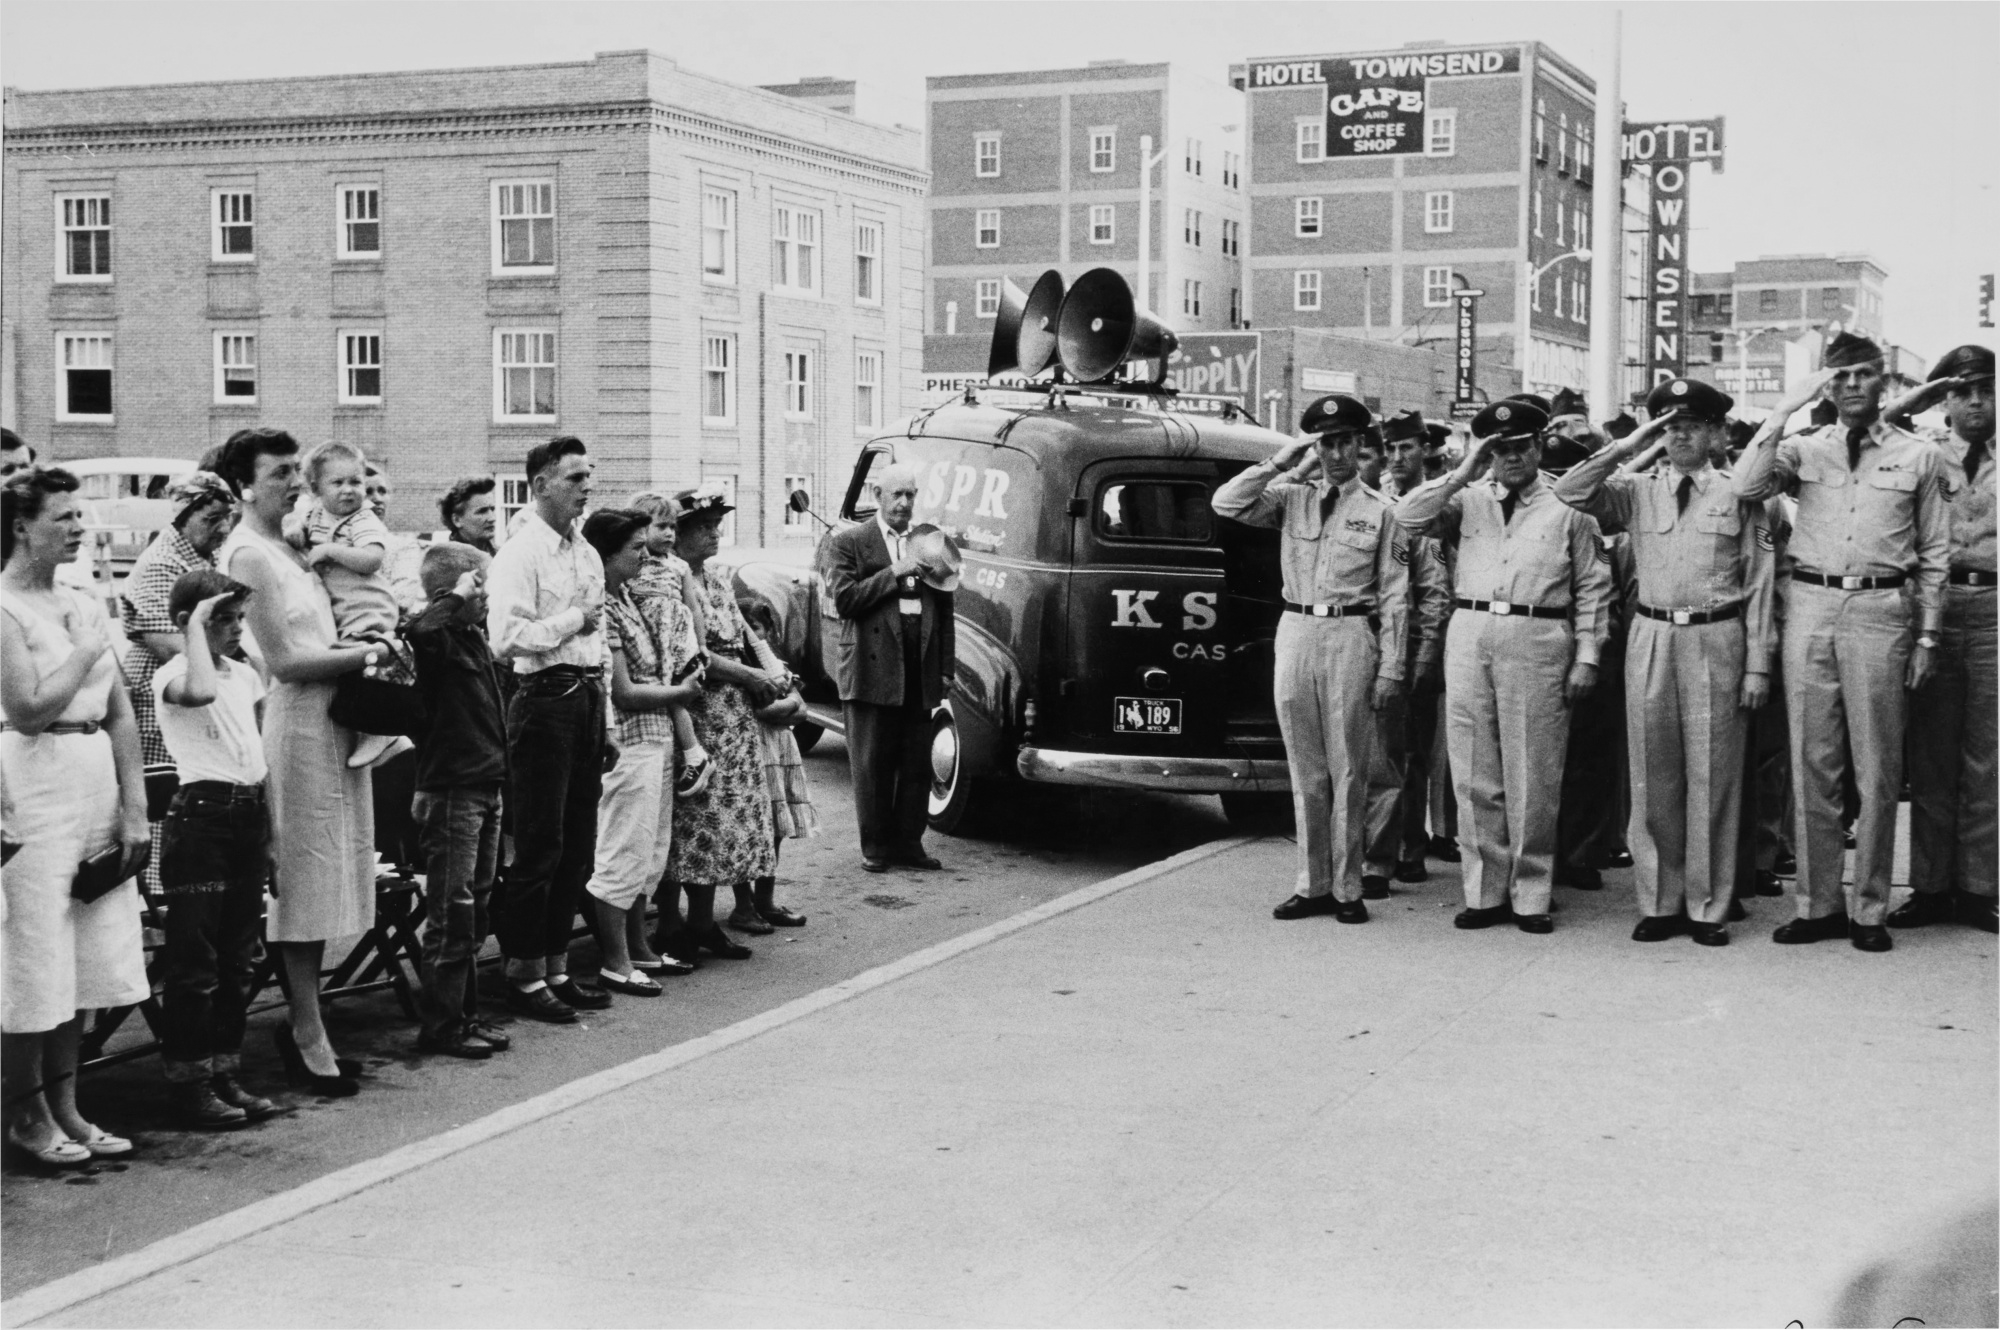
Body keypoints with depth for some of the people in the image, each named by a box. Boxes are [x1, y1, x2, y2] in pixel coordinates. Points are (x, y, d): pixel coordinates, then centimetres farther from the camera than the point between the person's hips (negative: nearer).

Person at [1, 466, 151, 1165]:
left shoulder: (83, 605, 13)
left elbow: (120, 714, 12)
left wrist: (134, 808, 5)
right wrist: (86, 653, -8)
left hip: (98, 782, 7)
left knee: (87, 957, 10)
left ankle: (65, 1105, 21)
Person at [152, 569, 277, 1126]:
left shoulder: (245, 673, 14)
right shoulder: (171, 675, -8)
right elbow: (200, 691, -33)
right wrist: (197, 626, -23)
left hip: (250, 812, 8)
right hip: (201, 813, -7)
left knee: (239, 956, 12)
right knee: (194, 958, -3)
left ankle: (225, 1073, 20)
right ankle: (189, 1082, 4)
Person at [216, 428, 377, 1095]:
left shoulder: (288, 549, 17)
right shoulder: (248, 554, -12)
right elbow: (286, 662, -16)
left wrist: (367, 649, 7)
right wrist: (365, 654, -10)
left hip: (328, 721, 9)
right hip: (294, 725, -9)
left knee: (317, 885, 11)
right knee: (305, 884, -4)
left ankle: (304, 1027, 19)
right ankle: (308, 1036, 2)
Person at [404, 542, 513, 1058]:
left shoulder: (475, 637, 13)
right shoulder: (439, 638, -13)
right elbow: (421, 630, -40)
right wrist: (457, 597, -26)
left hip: (484, 788, 9)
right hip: (451, 790, -9)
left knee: (475, 908, 14)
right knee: (451, 913, -4)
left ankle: (465, 1015, 22)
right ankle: (440, 1026, 3)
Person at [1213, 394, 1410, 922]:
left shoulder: (1378, 511, 2)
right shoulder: (1290, 497, 8)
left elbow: (1394, 595, 1)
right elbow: (1225, 502, -4)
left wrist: (1390, 670, -5)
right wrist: (1282, 460, -6)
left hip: (1351, 637, -3)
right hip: (1295, 633, 3)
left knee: (1348, 769, 1)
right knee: (1305, 770, 9)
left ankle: (1347, 888, 8)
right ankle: (1313, 884, 16)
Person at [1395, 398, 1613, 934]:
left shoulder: (1567, 508, 8)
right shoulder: (1468, 501, 13)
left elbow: (1592, 587, 7)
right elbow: (1409, 515, 1)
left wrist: (1586, 656, -1)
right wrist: (1462, 475, -2)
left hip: (1538, 639, -2)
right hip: (1469, 634, 2)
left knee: (1532, 777, 0)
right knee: (1474, 774, 4)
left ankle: (1530, 895, 8)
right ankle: (1484, 891, 12)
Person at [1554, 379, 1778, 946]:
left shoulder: (1738, 495, 4)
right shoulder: (1637, 492, 10)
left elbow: (1759, 583, 2)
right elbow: (1569, 492, -3)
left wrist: (1758, 664, -3)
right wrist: (1627, 446, -5)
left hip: (1716, 640, -2)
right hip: (1651, 638, 2)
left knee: (1712, 775, 1)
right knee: (1653, 776, 5)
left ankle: (1708, 907, 10)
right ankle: (1659, 902, 14)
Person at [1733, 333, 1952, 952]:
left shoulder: (1919, 455, 6)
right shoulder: (1804, 448, 8)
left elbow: (1934, 553, 8)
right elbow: (1746, 486, -11)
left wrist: (1928, 635, 4)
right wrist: (1784, 409, -11)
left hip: (1880, 610, -1)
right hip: (1809, 605, 1)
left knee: (1877, 768, 3)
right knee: (1811, 764, 6)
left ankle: (1869, 908, 12)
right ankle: (1818, 903, 15)